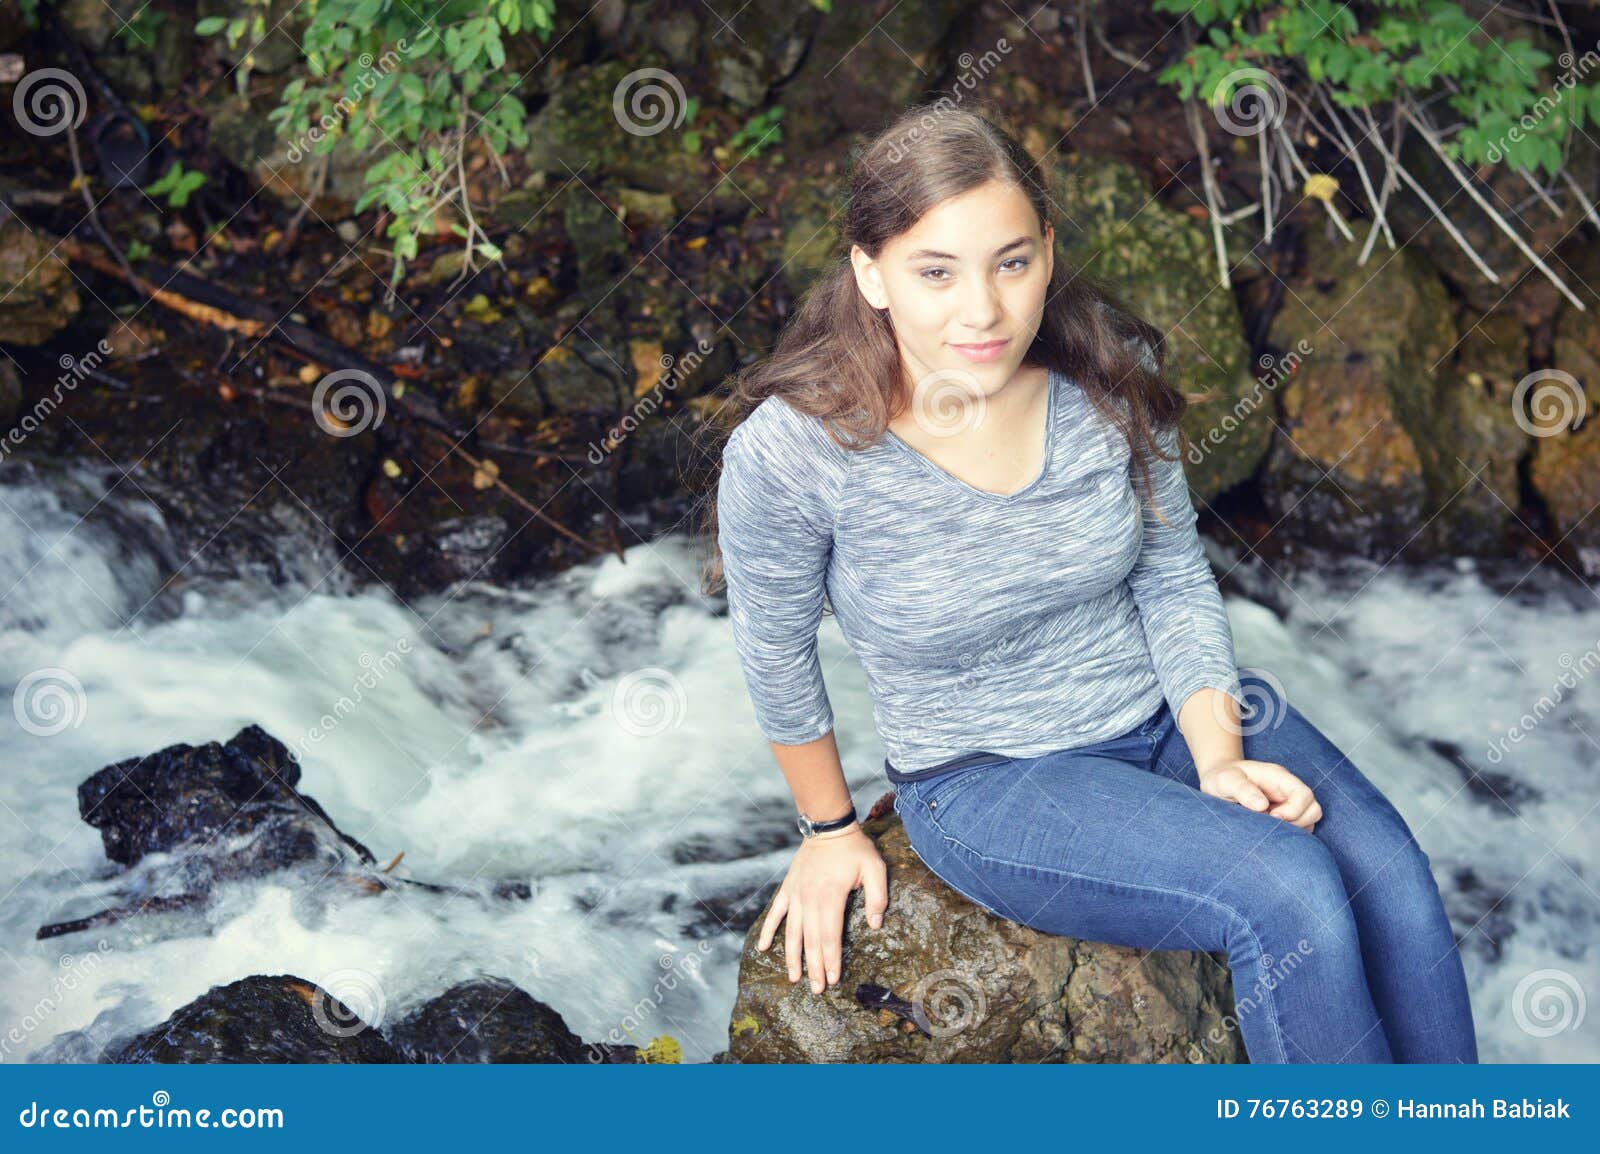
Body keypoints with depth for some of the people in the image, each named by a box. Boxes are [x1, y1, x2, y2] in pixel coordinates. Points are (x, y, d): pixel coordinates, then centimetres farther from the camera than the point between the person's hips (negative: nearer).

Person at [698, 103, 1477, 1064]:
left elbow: (1174, 577, 2)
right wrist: (831, 831, 7)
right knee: (1288, 894, -26)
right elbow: (778, 658, -5)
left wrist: (1218, 756, -10)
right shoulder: (791, 453, -22)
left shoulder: (1112, 375, -12)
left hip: (1172, 702, 4)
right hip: (989, 779, -4)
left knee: (1390, 881, -20)